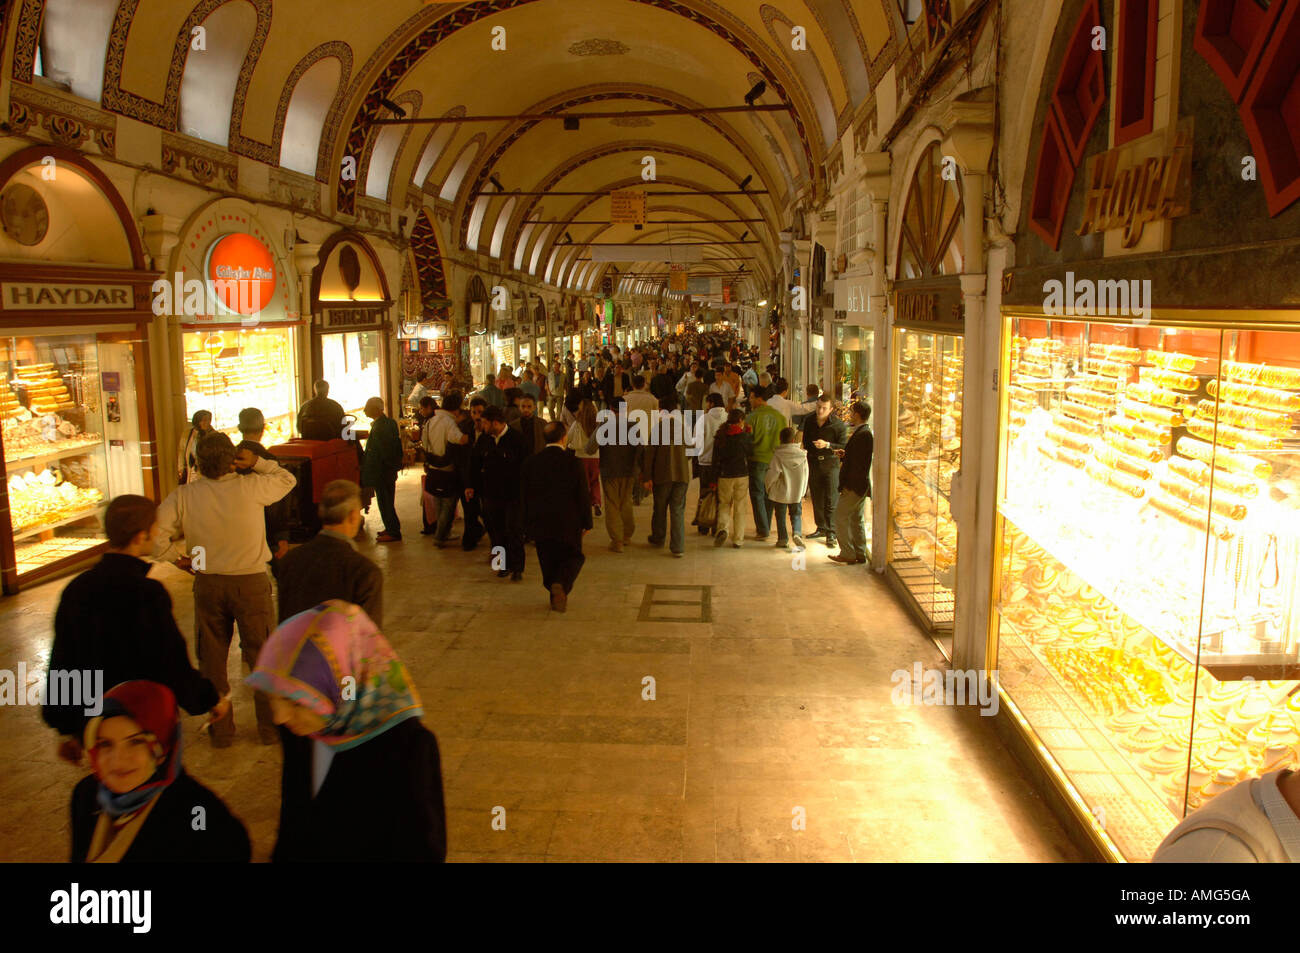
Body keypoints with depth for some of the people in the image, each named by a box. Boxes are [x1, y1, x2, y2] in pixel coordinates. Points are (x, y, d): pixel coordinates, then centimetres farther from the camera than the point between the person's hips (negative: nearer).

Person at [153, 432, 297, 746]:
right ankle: (270, 726, 22)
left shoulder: (183, 496, -7)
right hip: (251, 582, -2)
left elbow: (155, 534, -11)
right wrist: (256, 462, 4)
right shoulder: (251, 487, -12)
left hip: (207, 584, 2)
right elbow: (287, 479, 5)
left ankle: (221, 729, 26)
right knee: (261, 655, 12)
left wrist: (177, 556, 5)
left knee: (212, 659, 16)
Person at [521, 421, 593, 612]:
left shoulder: (531, 462, -2)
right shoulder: (574, 462, -11)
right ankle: (561, 584, -13)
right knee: (574, 557, 13)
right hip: (568, 524, -2)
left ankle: (556, 596, 20)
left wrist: (528, 523, 13)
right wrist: (586, 522, 2)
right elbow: (583, 495, -9)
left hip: (540, 523, 3)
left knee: (549, 561, 17)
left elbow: (524, 495, 3)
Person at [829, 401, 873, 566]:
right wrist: (844, 454, 3)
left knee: (840, 516, -4)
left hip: (855, 486, -10)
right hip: (860, 487, 10)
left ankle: (848, 554, 0)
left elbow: (859, 462, -22)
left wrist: (846, 484, -20)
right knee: (856, 519, 14)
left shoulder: (862, 434, -18)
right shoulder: (862, 432, 14)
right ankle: (860, 554, 20)